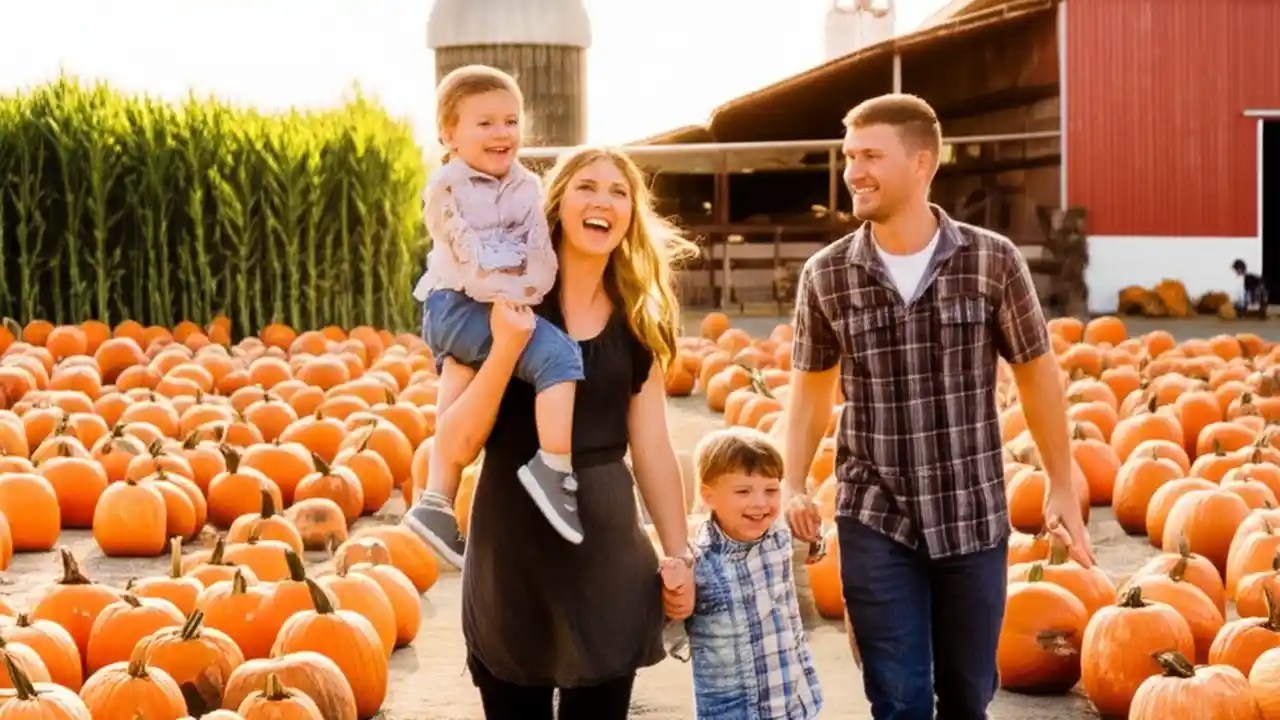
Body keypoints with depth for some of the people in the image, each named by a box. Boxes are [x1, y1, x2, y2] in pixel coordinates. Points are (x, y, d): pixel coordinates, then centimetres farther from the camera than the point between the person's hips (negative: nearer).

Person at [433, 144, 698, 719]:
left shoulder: (639, 321, 5)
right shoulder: (501, 302, -7)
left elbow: (652, 449, 9)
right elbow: (453, 449, -13)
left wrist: (679, 554, 7)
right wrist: (506, 348, -23)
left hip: (608, 548, 3)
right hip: (512, 544, -3)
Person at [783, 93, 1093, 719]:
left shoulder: (994, 261, -8)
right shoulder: (824, 275, -4)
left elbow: (1036, 374, 4)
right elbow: (812, 386, 10)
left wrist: (1061, 487, 8)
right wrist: (793, 485, 0)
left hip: (975, 519, 0)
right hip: (874, 522, 0)